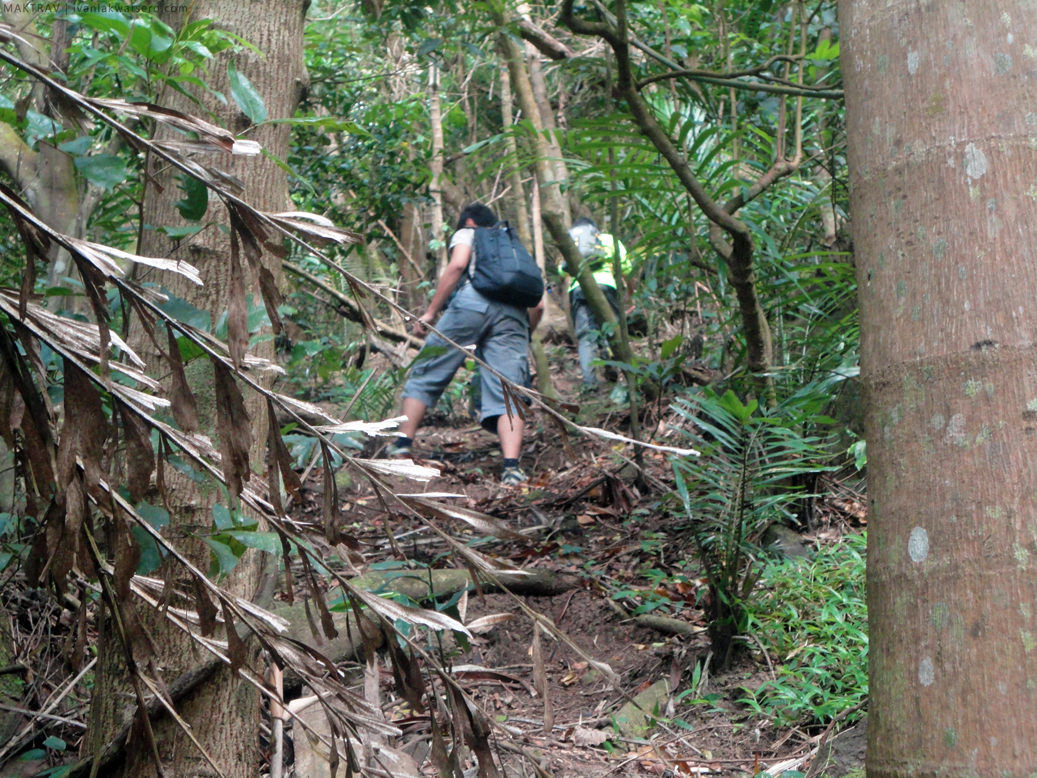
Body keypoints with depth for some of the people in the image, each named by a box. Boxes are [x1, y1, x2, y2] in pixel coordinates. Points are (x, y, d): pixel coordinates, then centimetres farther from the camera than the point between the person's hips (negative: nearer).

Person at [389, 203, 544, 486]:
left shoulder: (467, 233, 25)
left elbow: (458, 264, 0)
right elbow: (538, 304, 26)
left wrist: (430, 313, 0)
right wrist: (524, 336, 41)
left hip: (474, 300, -4)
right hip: (515, 313, 4)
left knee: (425, 374, 8)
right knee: (507, 394, -6)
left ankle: (403, 444, 7)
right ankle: (512, 467, -23)